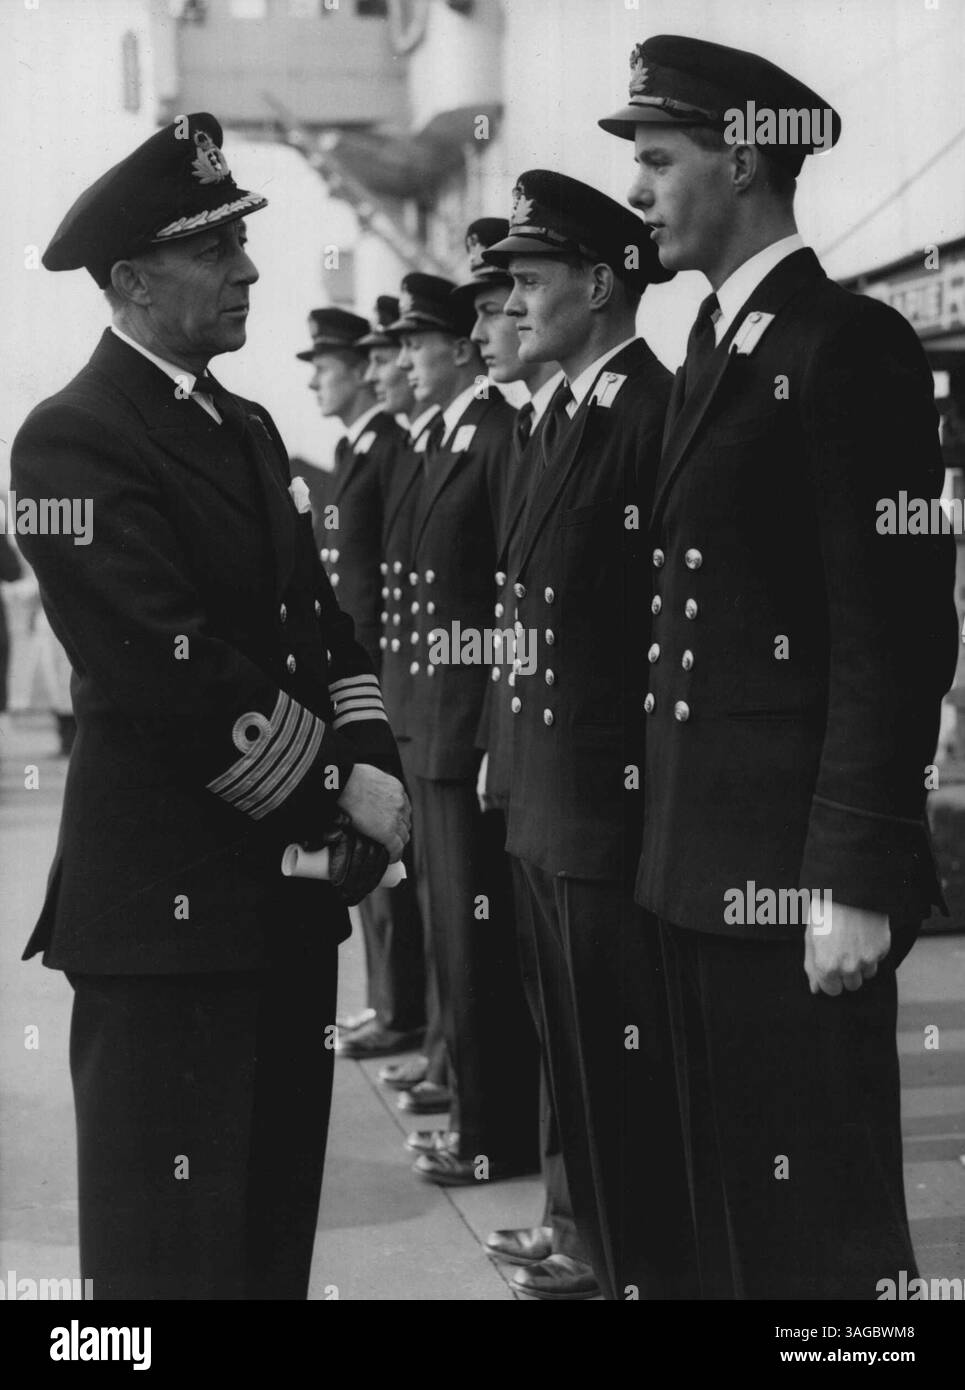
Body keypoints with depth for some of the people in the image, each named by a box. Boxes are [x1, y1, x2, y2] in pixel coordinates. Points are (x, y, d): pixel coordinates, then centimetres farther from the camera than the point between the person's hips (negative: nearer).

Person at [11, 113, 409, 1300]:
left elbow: (320, 616, 16)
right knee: (173, 1245, 1)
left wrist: (371, 764, -1)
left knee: (279, 1223, 16)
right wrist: (334, 796, -14)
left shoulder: (247, 428, 15)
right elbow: (166, 671, -21)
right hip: (168, 894, -8)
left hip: (292, 884, 8)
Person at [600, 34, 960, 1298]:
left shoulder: (848, 347, -12)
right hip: (703, 859, 9)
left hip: (798, 868, -9)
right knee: (728, 1202, 17)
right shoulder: (714, 350, 16)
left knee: (825, 1221, 0)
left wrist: (858, 880, -20)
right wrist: (673, 836, 12)